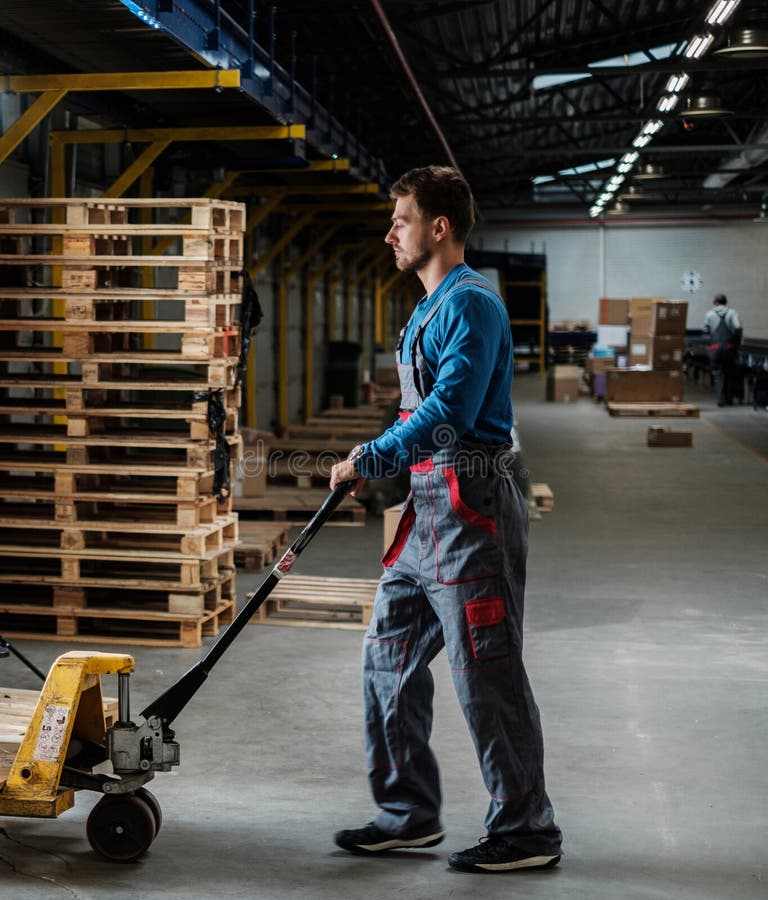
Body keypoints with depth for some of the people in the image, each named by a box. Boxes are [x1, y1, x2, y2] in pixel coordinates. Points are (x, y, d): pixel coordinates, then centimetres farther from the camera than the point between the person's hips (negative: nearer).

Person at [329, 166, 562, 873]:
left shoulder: (471, 302, -13)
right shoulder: (430, 307, 19)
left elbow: (450, 409, -23)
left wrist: (370, 460, -17)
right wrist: (372, 463, 13)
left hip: (470, 508, -10)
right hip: (428, 505, 10)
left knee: (487, 675, -3)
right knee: (390, 658, 13)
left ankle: (527, 830, 9)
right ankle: (410, 813, 24)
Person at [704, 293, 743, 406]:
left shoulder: (709, 314, 5)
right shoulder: (732, 313, 2)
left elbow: (706, 330, 7)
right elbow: (738, 327, -11)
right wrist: (737, 341, 2)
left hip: (715, 347, 0)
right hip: (729, 346, 0)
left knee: (717, 373, 4)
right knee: (730, 373, 14)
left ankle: (721, 399, -5)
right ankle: (729, 398, 16)